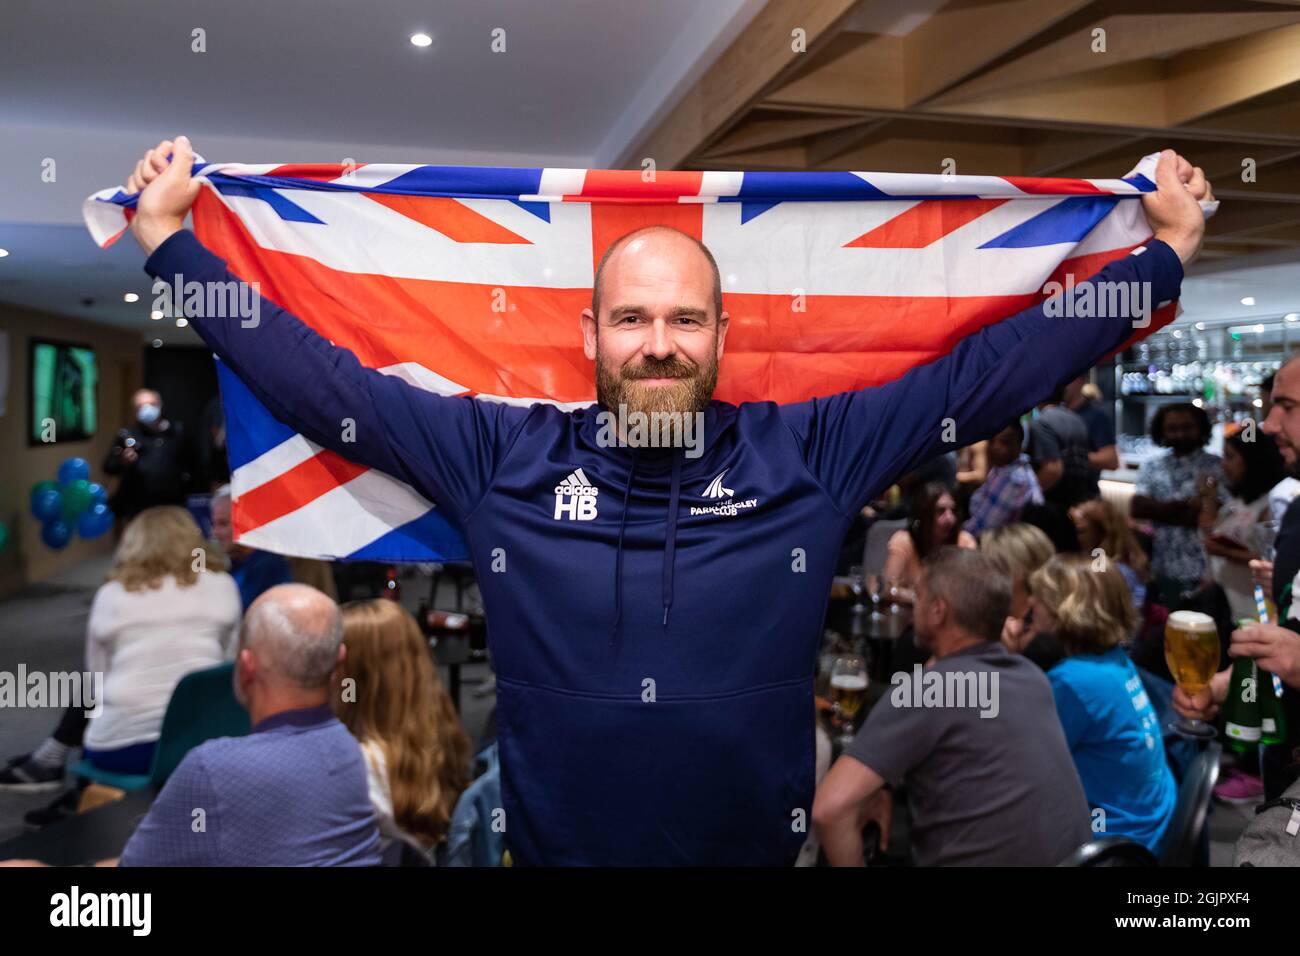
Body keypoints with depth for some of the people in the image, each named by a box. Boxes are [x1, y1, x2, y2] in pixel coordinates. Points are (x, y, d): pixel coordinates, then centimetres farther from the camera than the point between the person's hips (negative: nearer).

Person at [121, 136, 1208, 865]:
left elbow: (989, 370, -1)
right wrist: (170, 240, 2)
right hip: (550, 845, 0)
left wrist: (1167, 250, 4)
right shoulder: (504, 456, -6)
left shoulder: (809, 453, -6)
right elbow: (319, 378, -1)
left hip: (759, 845, 1)